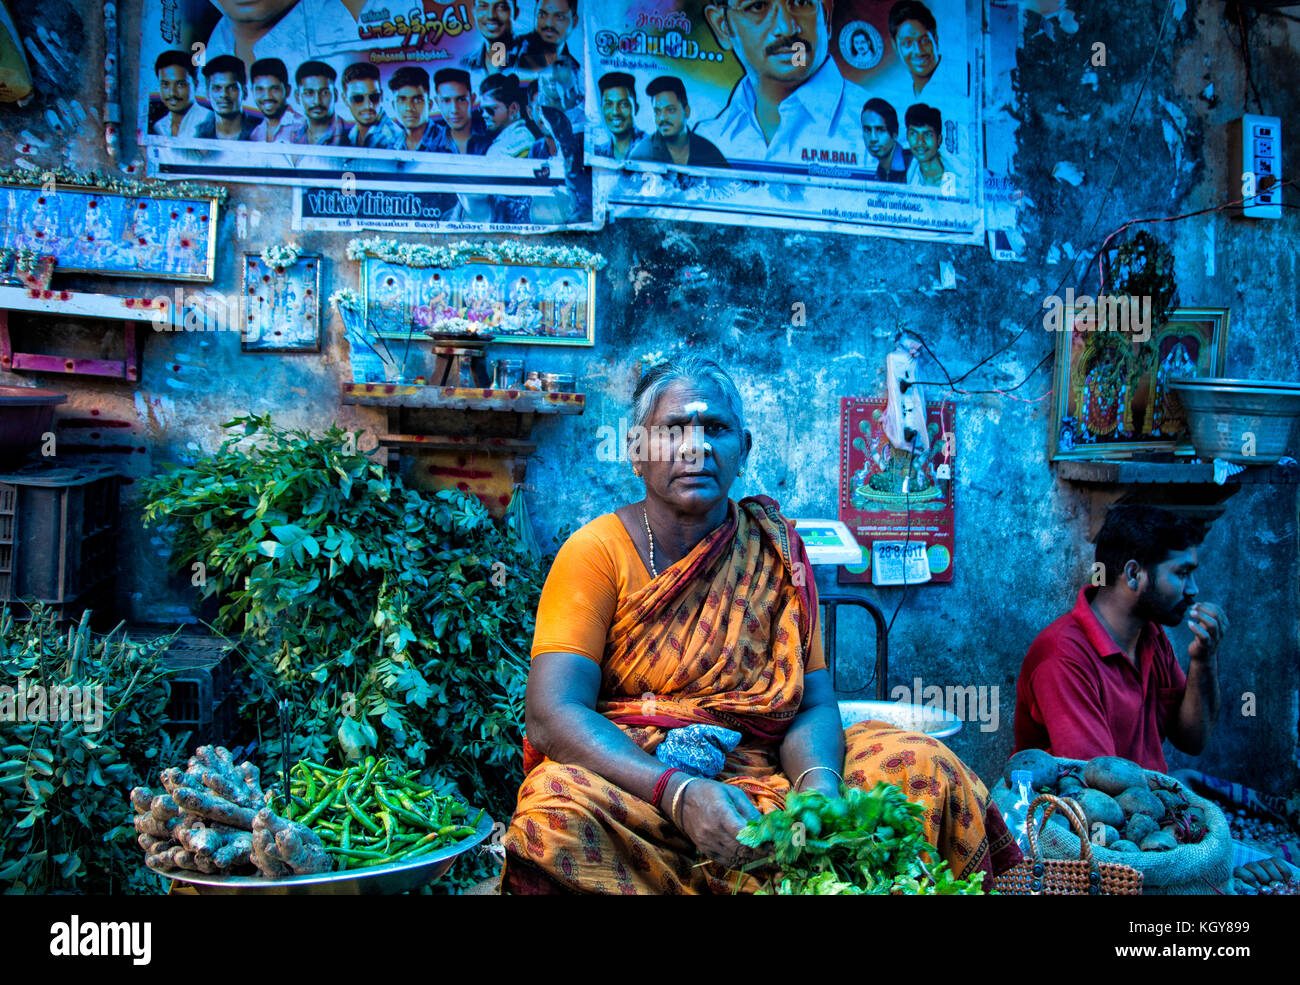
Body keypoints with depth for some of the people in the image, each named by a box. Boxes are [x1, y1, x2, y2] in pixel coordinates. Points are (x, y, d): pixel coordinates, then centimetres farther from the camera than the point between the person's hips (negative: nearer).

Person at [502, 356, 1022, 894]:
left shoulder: (777, 551, 5)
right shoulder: (595, 552, -6)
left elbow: (811, 704, 0)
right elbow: (551, 714, -16)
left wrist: (819, 784, -25)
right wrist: (681, 793, -31)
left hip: (760, 778, 3)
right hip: (631, 781, -3)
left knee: (921, 766, -16)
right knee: (561, 810, -36)